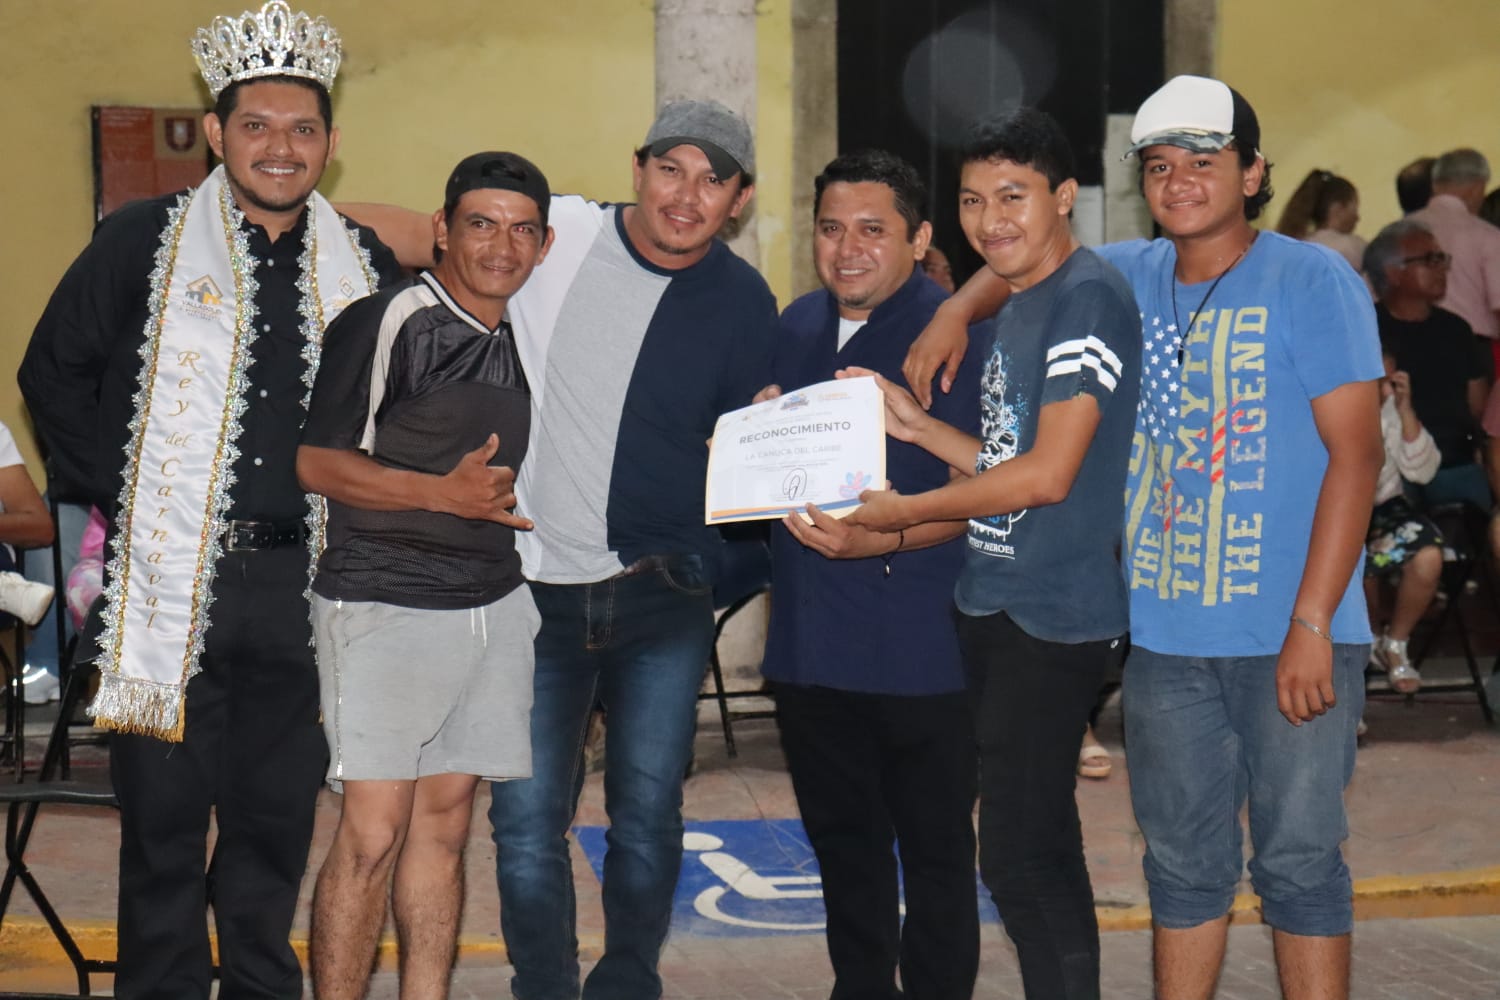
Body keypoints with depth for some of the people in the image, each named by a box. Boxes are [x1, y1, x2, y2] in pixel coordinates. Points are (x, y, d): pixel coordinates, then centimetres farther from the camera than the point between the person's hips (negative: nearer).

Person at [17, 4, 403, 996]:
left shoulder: (366, 268, 8)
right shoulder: (142, 243, 0)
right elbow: (54, 373, 4)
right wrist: (121, 494, -2)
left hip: (300, 579, 3)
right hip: (173, 576, -2)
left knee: (279, 814, 10)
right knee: (165, 814, 2)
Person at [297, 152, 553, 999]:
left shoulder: (522, 338, 12)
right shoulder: (387, 323, -10)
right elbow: (316, 461, -12)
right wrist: (444, 493, -21)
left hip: (492, 603, 7)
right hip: (386, 606, -7)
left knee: (445, 823, 10)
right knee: (373, 834, -8)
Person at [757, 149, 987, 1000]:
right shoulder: (798, 326, 10)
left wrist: (876, 539, -28)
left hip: (919, 642, -6)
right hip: (812, 637, 7)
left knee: (934, 849, 4)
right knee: (843, 838, 18)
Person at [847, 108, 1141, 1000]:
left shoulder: (1089, 297, -14)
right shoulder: (1012, 308, 16)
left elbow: (1048, 475, -19)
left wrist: (904, 512, -10)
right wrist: (921, 428, 4)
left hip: (1054, 617, -10)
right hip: (996, 607, 10)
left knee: (1020, 854, -8)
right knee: (1040, 848, 15)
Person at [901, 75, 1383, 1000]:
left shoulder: (1312, 282, -7)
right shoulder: (1132, 276, 9)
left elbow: (1356, 453, -11)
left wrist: (1312, 623, -17)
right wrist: (957, 310, 4)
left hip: (1290, 633, -5)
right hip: (1165, 636, 5)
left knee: (1299, 861, 0)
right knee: (1183, 862, 14)